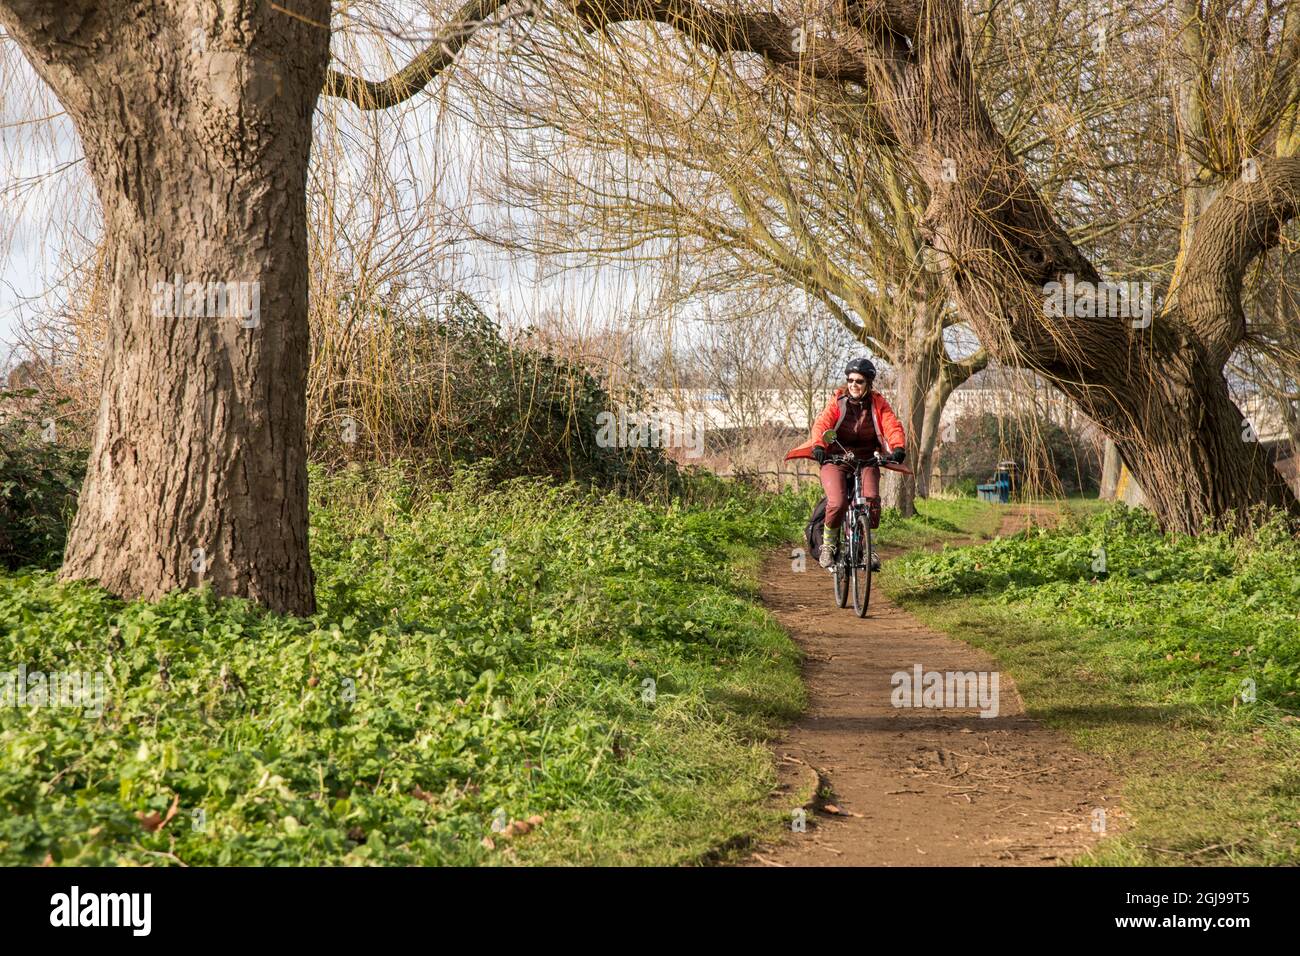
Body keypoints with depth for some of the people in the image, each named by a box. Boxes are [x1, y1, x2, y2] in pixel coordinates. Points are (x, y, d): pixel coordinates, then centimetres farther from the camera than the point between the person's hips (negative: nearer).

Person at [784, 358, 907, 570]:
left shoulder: (878, 404, 1)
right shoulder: (838, 401, -2)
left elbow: (893, 426, -13)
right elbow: (822, 424, -17)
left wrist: (898, 448, -34)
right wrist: (818, 446, -38)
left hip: (866, 461, 1)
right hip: (836, 460, -1)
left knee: (872, 502, -22)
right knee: (837, 503, -24)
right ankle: (828, 544, 1)